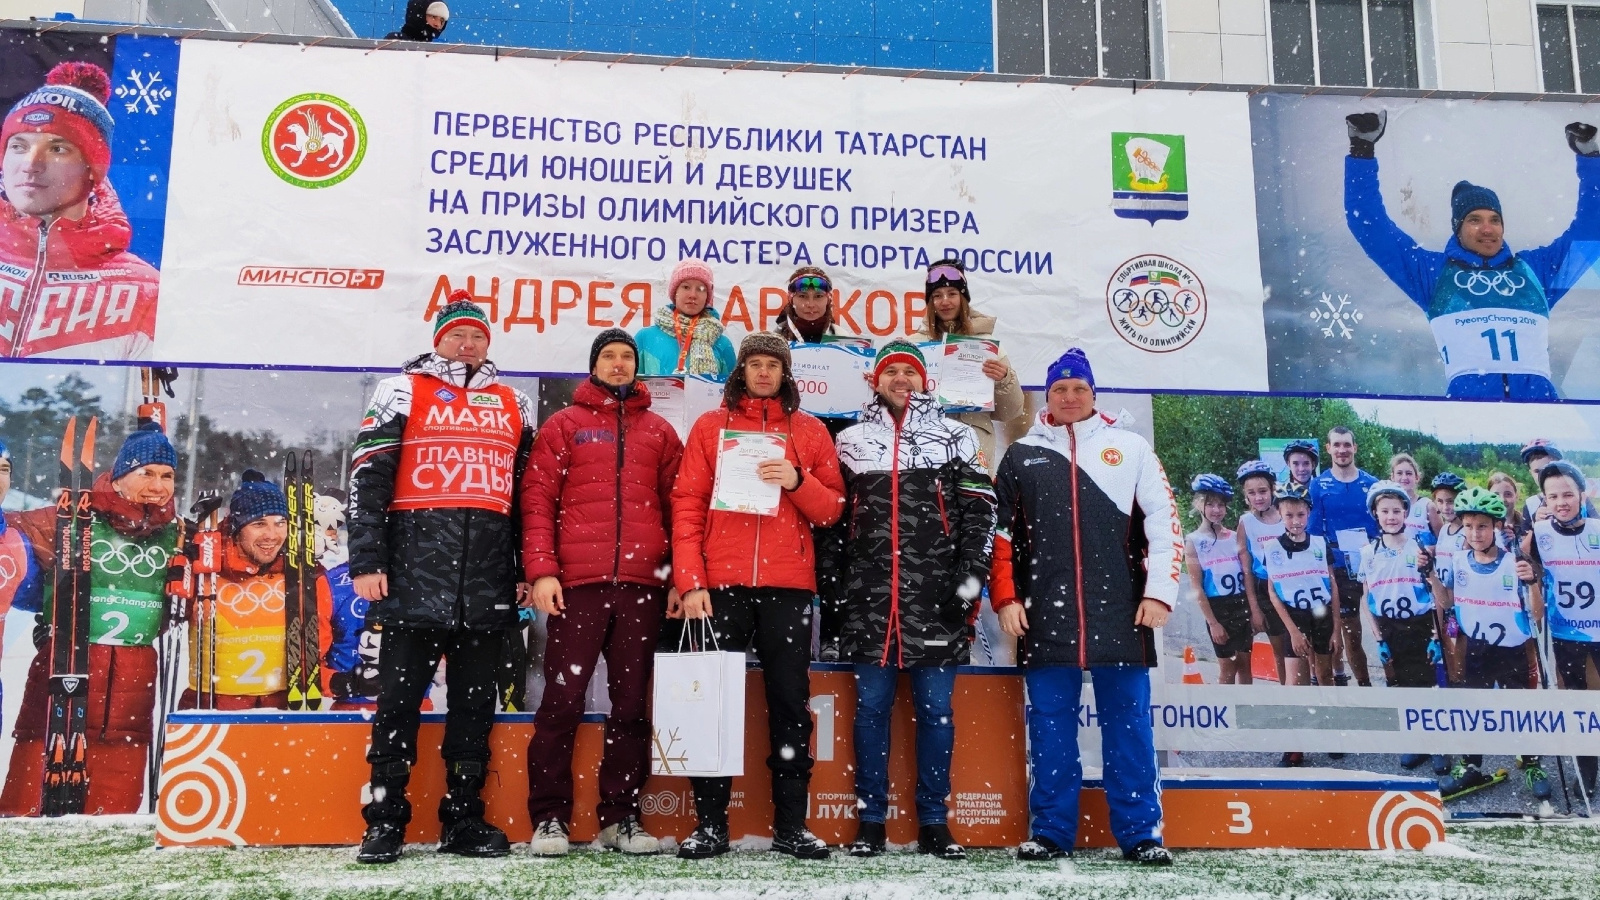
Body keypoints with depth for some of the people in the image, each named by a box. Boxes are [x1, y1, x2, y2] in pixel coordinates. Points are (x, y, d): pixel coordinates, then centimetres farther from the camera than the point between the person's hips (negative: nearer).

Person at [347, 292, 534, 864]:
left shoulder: (514, 404, 18)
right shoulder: (403, 391, 7)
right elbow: (368, 477, 0)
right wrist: (367, 561, -9)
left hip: (488, 579, 4)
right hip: (415, 573, -3)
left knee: (476, 701, 7)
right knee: (399, 698, 0)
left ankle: (463, 820, 15)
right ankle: (385, 823, 8)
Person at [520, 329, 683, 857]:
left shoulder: (659, 432, 15)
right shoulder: (564, 426, 9)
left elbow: (678, 506, 12)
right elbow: (537, 499, 2)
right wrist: (541, 570, -10)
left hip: (642, 585, 2)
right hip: (576, 583, -2)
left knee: (631, 704, 6)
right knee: (562, 700, -1)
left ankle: (621, 816, 14)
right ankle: (549, 818, 7)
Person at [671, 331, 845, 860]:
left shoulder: (810, 431, 11)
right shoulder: (710, 426, 8)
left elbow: (832, 509, 8)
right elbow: (687, 505, 1)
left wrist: (798, 482, -12)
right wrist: (690, 582, -8)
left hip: (788, 585, 1)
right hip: (721, 583, -1)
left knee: (790, 703, 4)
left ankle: (791, 825, 12)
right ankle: (710, 824, 9)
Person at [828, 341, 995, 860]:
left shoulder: (954, 438, 8)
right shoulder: (851, 441, 13)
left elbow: (979, 513, 3)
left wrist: (970, 577, -7)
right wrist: (833, 590, 8)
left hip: (936, 600, -1)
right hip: (869, 599, 1)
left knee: (936, 710, 4)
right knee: (871, 708, 5)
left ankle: (934, 823, 13)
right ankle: (870, 822, 13)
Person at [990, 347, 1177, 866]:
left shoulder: (1130, 448, 9)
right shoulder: (1021, 455, 12)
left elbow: (1163, 523, 5)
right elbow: (1000, 532, 11)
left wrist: (1159, 592, -3)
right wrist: (1005, 597, 2)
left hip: (1121, 610, -1)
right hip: (1045, 612, 1)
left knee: (1129, 722, 3)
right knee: (1049, 722, 4)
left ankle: (1140, 832, 10)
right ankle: (1051, 831, 12)